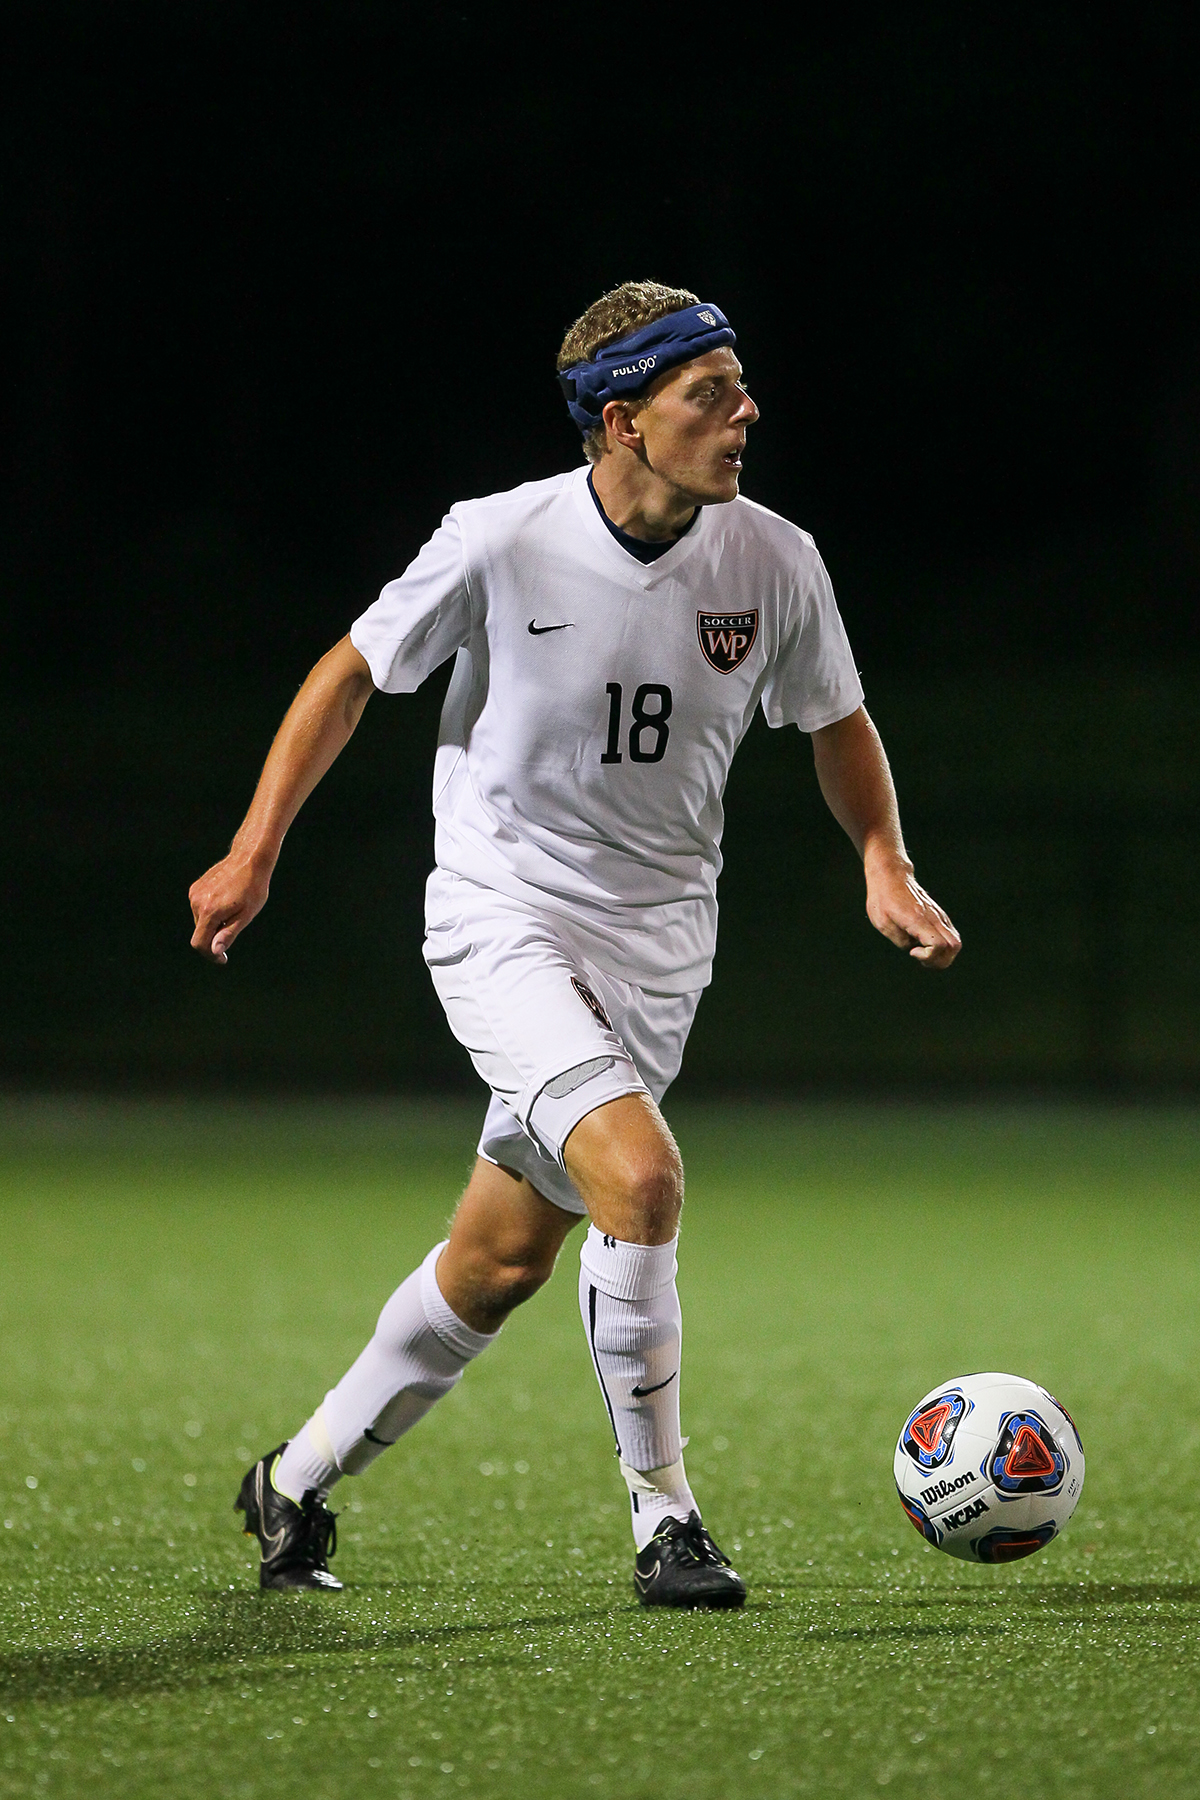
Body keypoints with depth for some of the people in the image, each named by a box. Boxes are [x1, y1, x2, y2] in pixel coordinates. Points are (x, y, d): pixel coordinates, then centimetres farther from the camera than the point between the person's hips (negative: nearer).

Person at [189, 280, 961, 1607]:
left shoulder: (774, 564, -6)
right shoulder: (501, 542, -15)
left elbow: (836, 725, 12)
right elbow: (353, 672, 0)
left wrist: (885, 865, -3)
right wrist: (255, 850, -3)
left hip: (654, 947, 4)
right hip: (501, 922, -4)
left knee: (501, 1264, 9)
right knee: (640, 1176, -25)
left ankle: (298, 1484, 30)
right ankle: (664, 1521, -12)